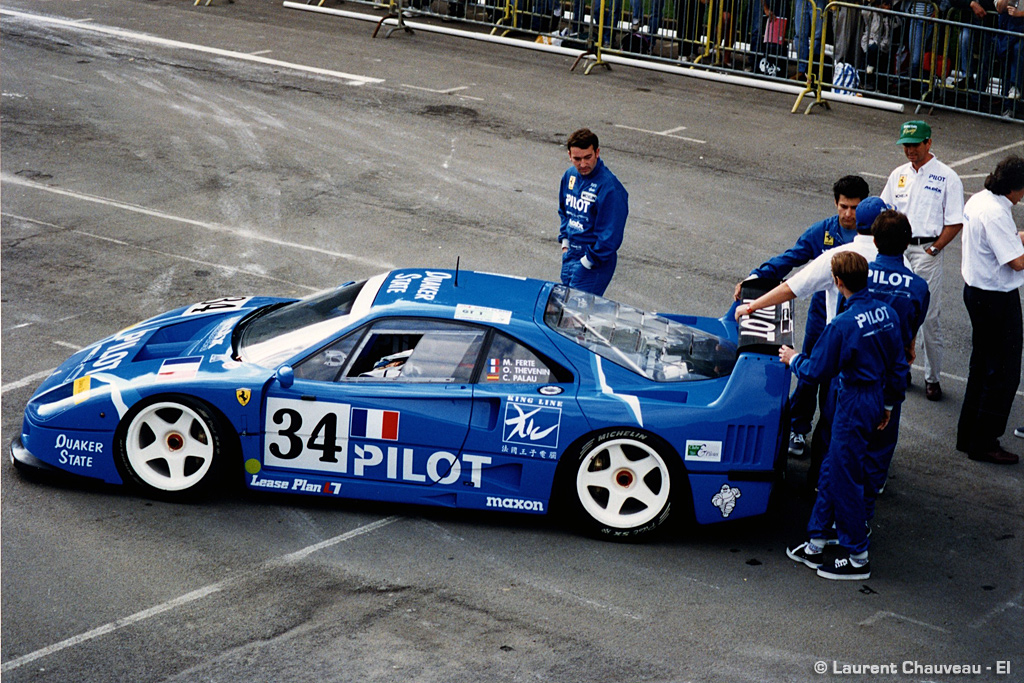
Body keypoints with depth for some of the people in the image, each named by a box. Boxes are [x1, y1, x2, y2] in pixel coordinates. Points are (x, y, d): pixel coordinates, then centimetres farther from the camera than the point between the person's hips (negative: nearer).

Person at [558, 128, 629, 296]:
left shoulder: (609, 187, -21)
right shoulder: (570, 176, 3)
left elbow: (610, 234, -21)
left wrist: (587, 261, -17)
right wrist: (565, 242, 12)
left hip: (595, 261, -8)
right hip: (570, 254, 8)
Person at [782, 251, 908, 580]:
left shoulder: (842, 325, -23)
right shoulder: (886, 313, 1)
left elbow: (818, 371, -13)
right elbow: (898, 365, 10)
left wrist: (793, 359, 6)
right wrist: (889, 403, 22)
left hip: (853, 404, -8)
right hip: (876, 398, 8)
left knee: (845, 479, 3)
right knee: (831, 470, 17)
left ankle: (858, 559, 12)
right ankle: (815, 545, 25)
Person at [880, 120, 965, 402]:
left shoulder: (947, 177, -3)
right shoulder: (898, 175, 12)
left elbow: (955, 222, -5)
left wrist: (933, 250, -11)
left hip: (927, 251, -5)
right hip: (897, 250, 5)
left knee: (929, 318, -4)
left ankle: (932, 378, 5)